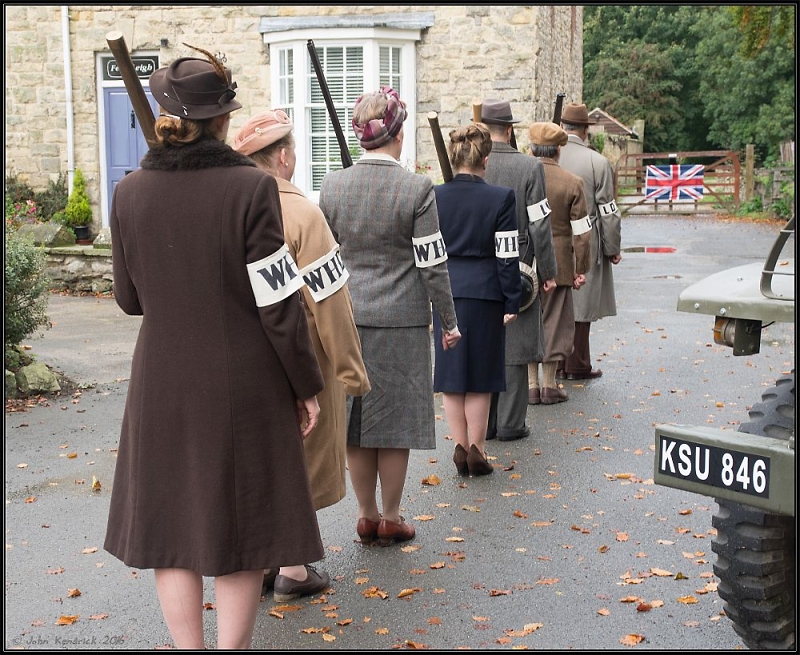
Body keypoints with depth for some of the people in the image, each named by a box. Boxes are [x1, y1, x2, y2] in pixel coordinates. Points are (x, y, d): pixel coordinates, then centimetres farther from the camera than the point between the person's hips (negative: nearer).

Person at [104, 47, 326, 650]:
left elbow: (130, 298, 7)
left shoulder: (129, 193, -3)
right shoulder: (250, 187, -14)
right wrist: (307, 386, -2)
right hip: (244, 389, -3)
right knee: (241, 530, 11)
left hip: (162, 386, 3)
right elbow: (279, 305, -13)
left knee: (171, 528, 15)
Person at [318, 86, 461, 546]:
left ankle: (368, 516, 22)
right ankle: (391, 519, 18)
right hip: (401, 319, -3)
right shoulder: (417, 189, -10)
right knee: (395, 420, 8)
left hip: (346, 318, 3)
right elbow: (433, 264, -9)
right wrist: (449, 321, 2)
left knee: (357, 421, 12)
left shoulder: (332, 186, 0)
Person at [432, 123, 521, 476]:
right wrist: (511, 302, -2)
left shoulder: (434, 197, -1)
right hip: (484, 293, -2)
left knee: (450, 371, 11)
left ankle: (460, 447, 13)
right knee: (480, 375, 7)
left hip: (445, 293, 2)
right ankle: (476, 449, 10)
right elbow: (507, 256, -8)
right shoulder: (501, 198, -8)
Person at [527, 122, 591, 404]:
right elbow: (582, 232, -4)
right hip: (557, 263, -1)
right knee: (554, 320, 8)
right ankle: (549, 385, 13)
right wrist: (581, 270, 4)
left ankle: (532, 384, 11)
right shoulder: (572, 183, -5)